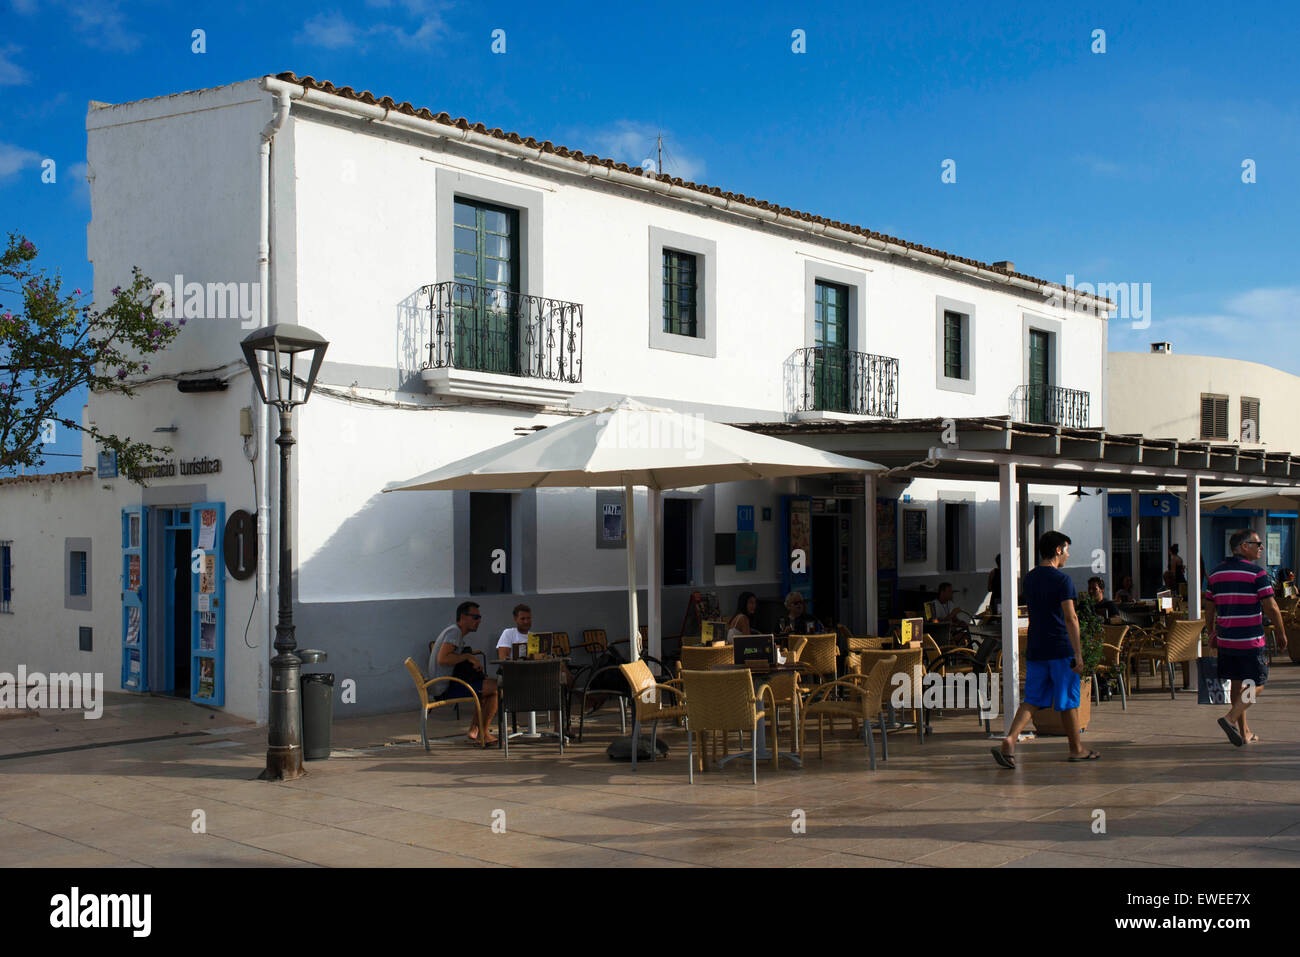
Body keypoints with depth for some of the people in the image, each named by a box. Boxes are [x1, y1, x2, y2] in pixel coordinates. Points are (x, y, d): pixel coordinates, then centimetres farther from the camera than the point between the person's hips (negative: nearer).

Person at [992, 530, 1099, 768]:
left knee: (1032, 700, 6)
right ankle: (1076, 749, 20)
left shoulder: (1030, 578, 11)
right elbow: (1070, 618, -16)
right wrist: (1078, 654, -17)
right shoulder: (1062, 579, -11)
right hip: (1061, 649, -6)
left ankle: (1010, 740, -13)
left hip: (1035, 650, 6)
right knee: (1068, 702, 7)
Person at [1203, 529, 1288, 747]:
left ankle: (1244, 732, 20)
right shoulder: (1256, 573, -11)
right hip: (1250, 640, -6)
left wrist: (1212, 634, 21)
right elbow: (1271, 608, -11)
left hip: (1225, 639, 6)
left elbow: (1209, 609, 11)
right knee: (1256, 684, 5)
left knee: (1237, 683, 15)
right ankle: (1231, 718, -13)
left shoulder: (1216, 573, 7)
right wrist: (1281, 634, 1)